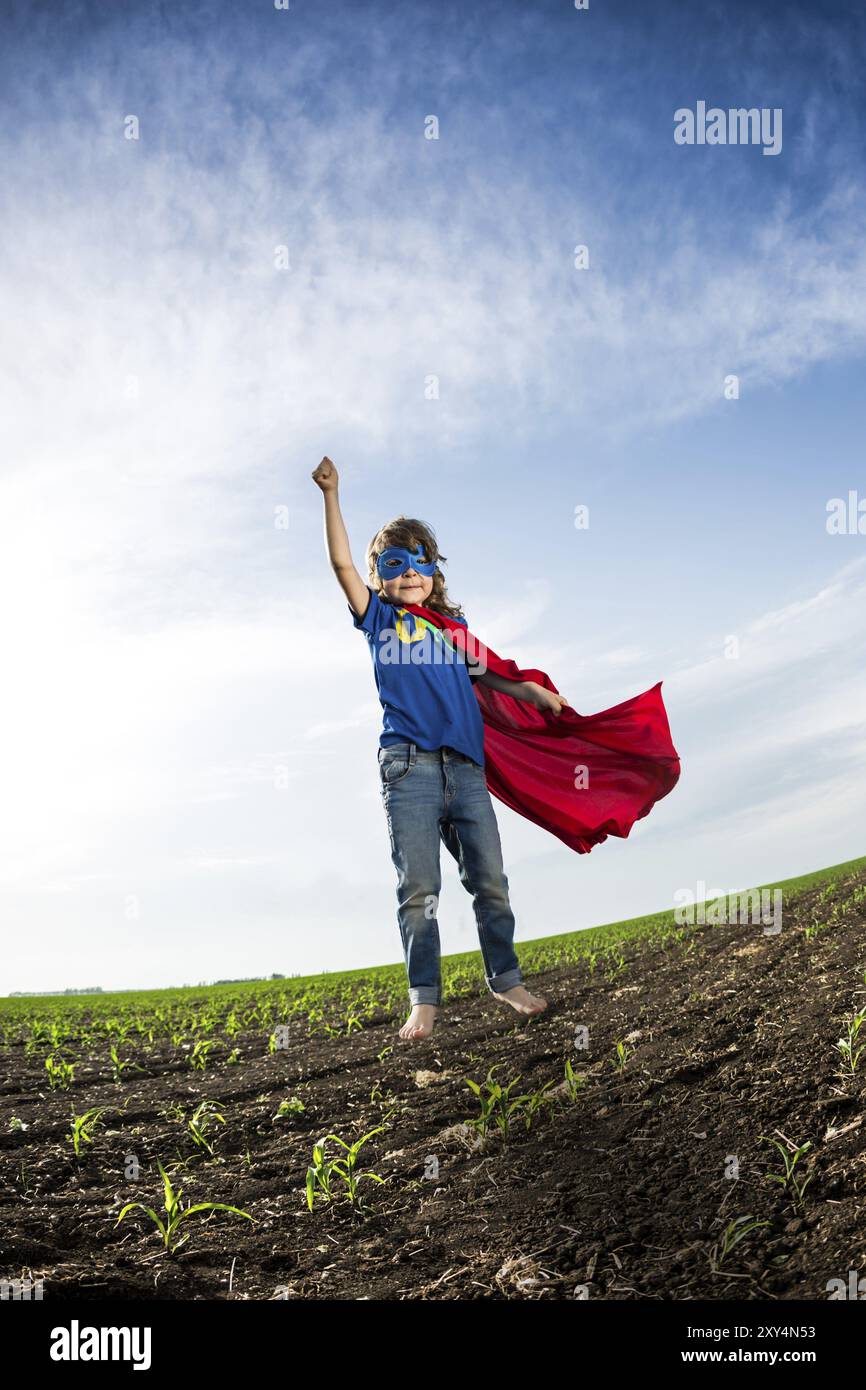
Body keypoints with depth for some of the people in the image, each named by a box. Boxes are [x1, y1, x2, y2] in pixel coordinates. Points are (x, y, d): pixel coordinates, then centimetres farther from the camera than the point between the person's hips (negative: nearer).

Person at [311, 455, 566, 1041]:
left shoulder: (453, 623, 21)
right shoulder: (379, 617, 12)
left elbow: (486, 674, 29)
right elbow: (342, 563, 1)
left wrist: (535, 691, 16)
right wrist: (331, 494, -6)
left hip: (467, 767, 3)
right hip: (409, 767, -3)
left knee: (490, 880, 5)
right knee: (418, 889, -5)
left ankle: (506, 978, 18)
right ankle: (424, 1000, 0)